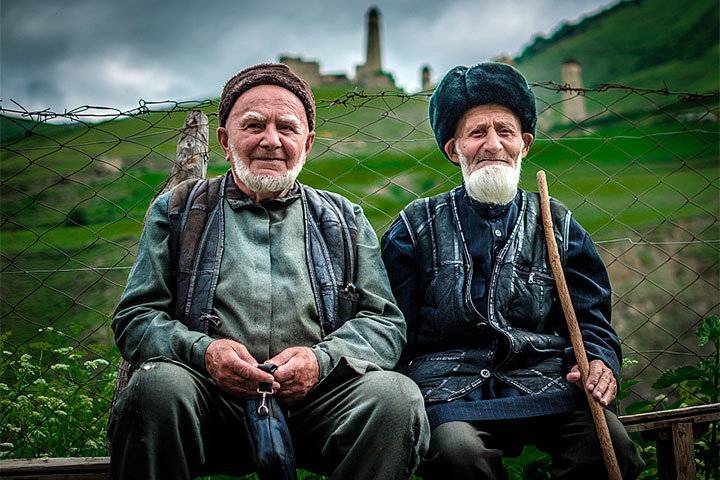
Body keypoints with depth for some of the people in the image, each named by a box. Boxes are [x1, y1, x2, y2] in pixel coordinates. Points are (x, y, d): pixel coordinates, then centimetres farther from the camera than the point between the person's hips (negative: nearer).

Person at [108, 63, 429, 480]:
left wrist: (321, 358, -12)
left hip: (315, 398, 1)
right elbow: (134, 317, 9)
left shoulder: (345, 221, 18)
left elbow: (386, 323, 10)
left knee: (397, 395, -29)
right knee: (158, 386, -33)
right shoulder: (177, 211, 15)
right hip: (214, 399, 0)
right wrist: (201, 350, -13)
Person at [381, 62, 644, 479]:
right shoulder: (417, 226, 10)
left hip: (542, 379, 2)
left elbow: (590, 316, 15)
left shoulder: (559, 225, 16)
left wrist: (599, 360, -8)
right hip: (449, 385, -2)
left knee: (611, 445, -25)